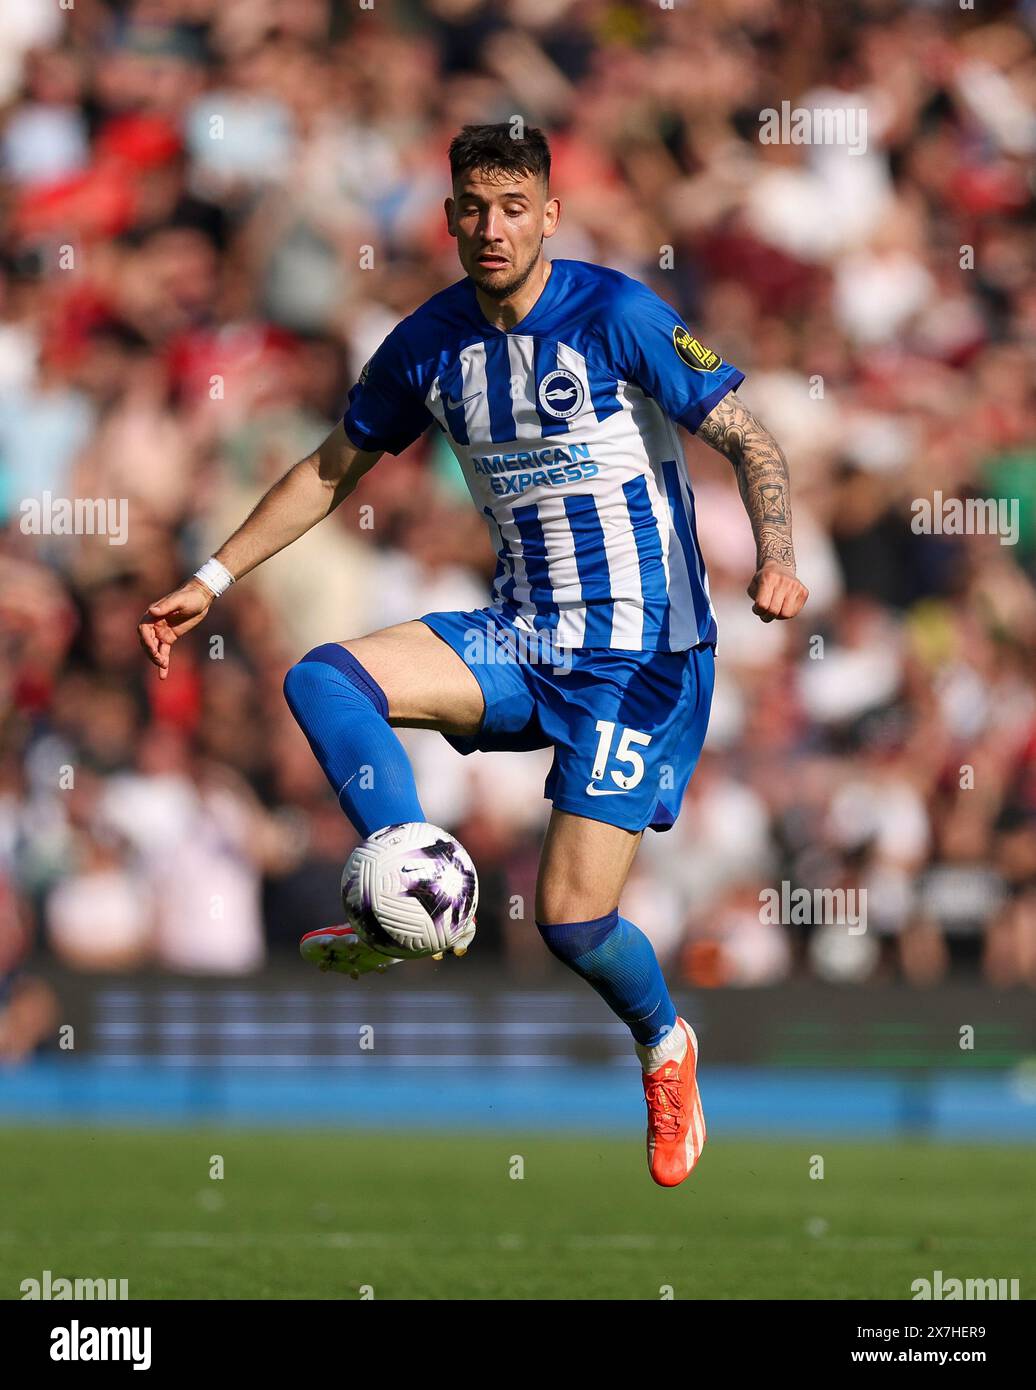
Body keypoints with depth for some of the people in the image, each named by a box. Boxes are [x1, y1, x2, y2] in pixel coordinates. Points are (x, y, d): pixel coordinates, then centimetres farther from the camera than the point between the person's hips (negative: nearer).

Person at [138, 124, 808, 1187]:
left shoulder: (616, 317, -12)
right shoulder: (430, 344, 3)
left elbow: (748, 441, -10)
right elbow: (333, 469, 17)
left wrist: (776, 559, -29)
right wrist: (210, 581, 13)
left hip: (645, 652, -5)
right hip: (521, 638, 5)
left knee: (573, 921, -10)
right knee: (322, 681, -20)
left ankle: (663, 1043, 23)